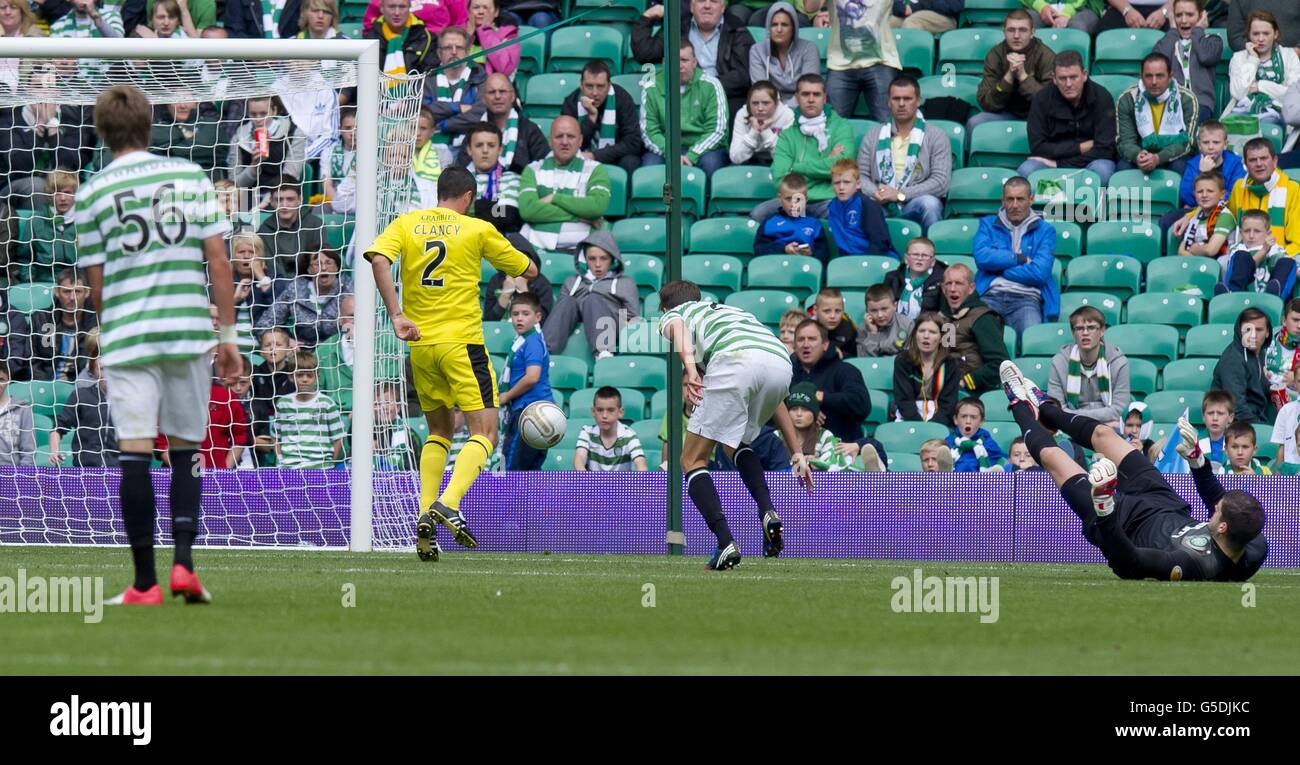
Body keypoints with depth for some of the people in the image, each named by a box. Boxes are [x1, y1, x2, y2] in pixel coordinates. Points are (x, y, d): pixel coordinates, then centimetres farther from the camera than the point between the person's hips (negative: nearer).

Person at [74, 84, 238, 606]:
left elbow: (97, 289, 3)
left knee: (135, 454, -1)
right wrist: (228, 334, 7)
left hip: (126, 341, -1)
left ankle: (145, 583, -2)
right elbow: (218, 261, 1)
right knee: (186, 450, 12)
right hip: (190, 332, 1)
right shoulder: (191, 177, 3)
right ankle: (184, 563, -1)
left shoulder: (92, 195, 0)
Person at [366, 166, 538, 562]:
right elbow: (528, 270, 12)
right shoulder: (478, 230, 2)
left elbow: (378, 260, -11)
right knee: (484, 432, -3)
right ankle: (449, 503, -27)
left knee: (438, 431, 19)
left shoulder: (406, 224, 7)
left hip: (420, 345, 4)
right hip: (462, 342, -4)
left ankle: (425, 518, 5)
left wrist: (397, 316, -11)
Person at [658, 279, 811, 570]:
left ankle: (725, 542, -12)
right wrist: (797, 454, 42)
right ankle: (768, 513, 7)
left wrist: (689, 368, -16)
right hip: (781, 361, 6)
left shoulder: (671, 315, 30)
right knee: (736, 445, 31)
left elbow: (678, 328, -1)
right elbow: (777, 402, 41)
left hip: (736, 361, -6)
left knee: (692, 460, 6)